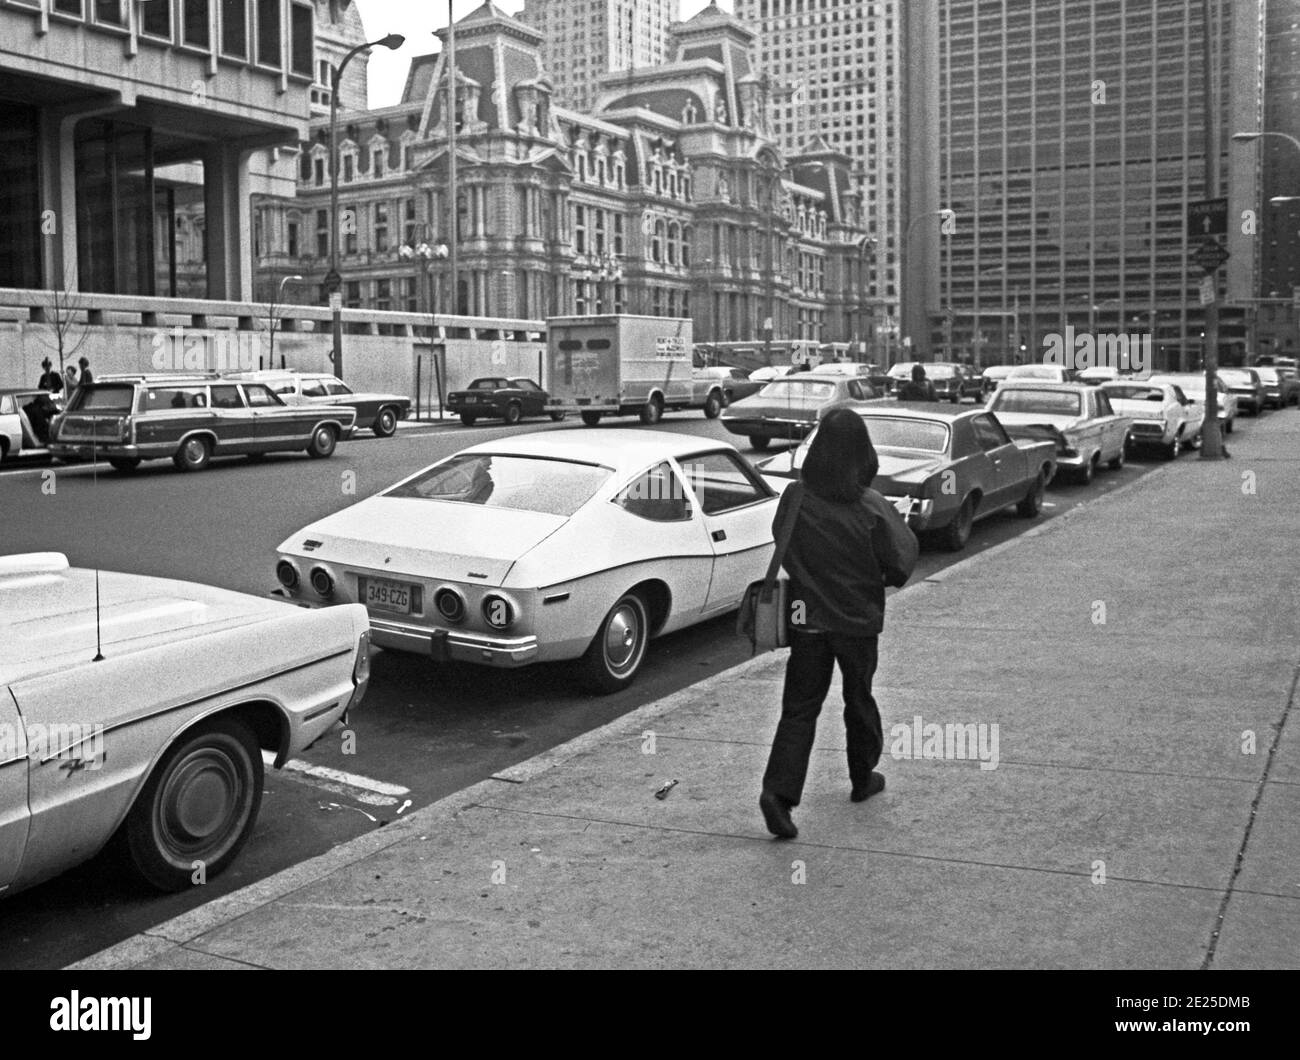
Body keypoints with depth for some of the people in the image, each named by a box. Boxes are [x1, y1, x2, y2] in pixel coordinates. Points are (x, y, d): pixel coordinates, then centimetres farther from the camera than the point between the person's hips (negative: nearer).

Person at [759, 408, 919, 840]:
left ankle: (779, 789, -10)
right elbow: (899, 566, -11)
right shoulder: (872, 509, -17)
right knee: (859, 699, 19)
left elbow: (782, 550, 4)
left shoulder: (794, 499, -10)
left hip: (806, 620, 1)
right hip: (858, 621, -1)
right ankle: (863, 777, 36)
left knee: (799, 707, 5)